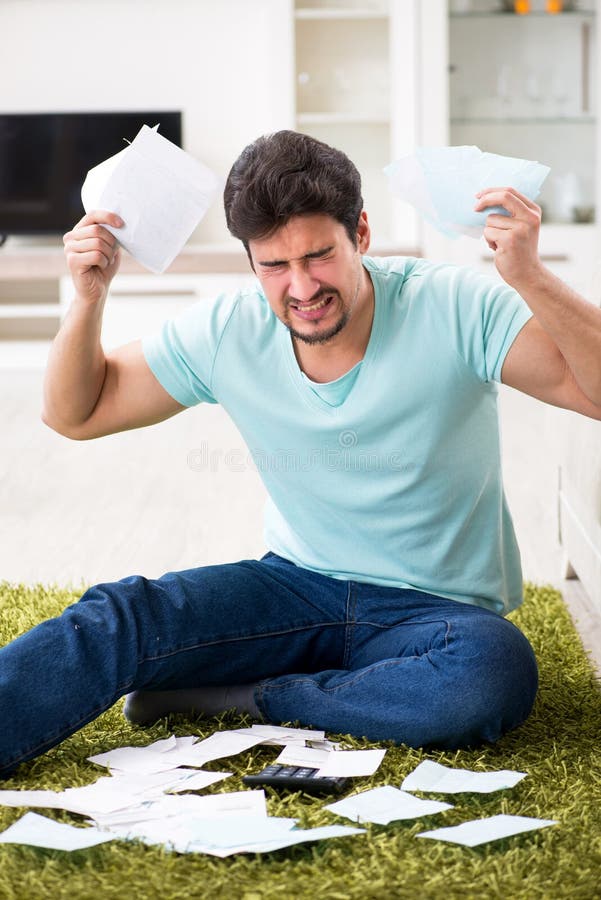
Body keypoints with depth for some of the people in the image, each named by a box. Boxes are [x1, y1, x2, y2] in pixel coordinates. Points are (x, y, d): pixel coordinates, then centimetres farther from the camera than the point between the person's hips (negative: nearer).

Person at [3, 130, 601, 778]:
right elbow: (75, 414, 5)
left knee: (497, 677, -37)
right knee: (116, 617, -23)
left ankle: (239, 697, -23)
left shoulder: (454, 311, -16)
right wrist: (88, 299, -12)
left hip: (437, 609, -2)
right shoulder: (227, 332, -5)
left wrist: (529, 278, -37)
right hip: (297, 587, 3)